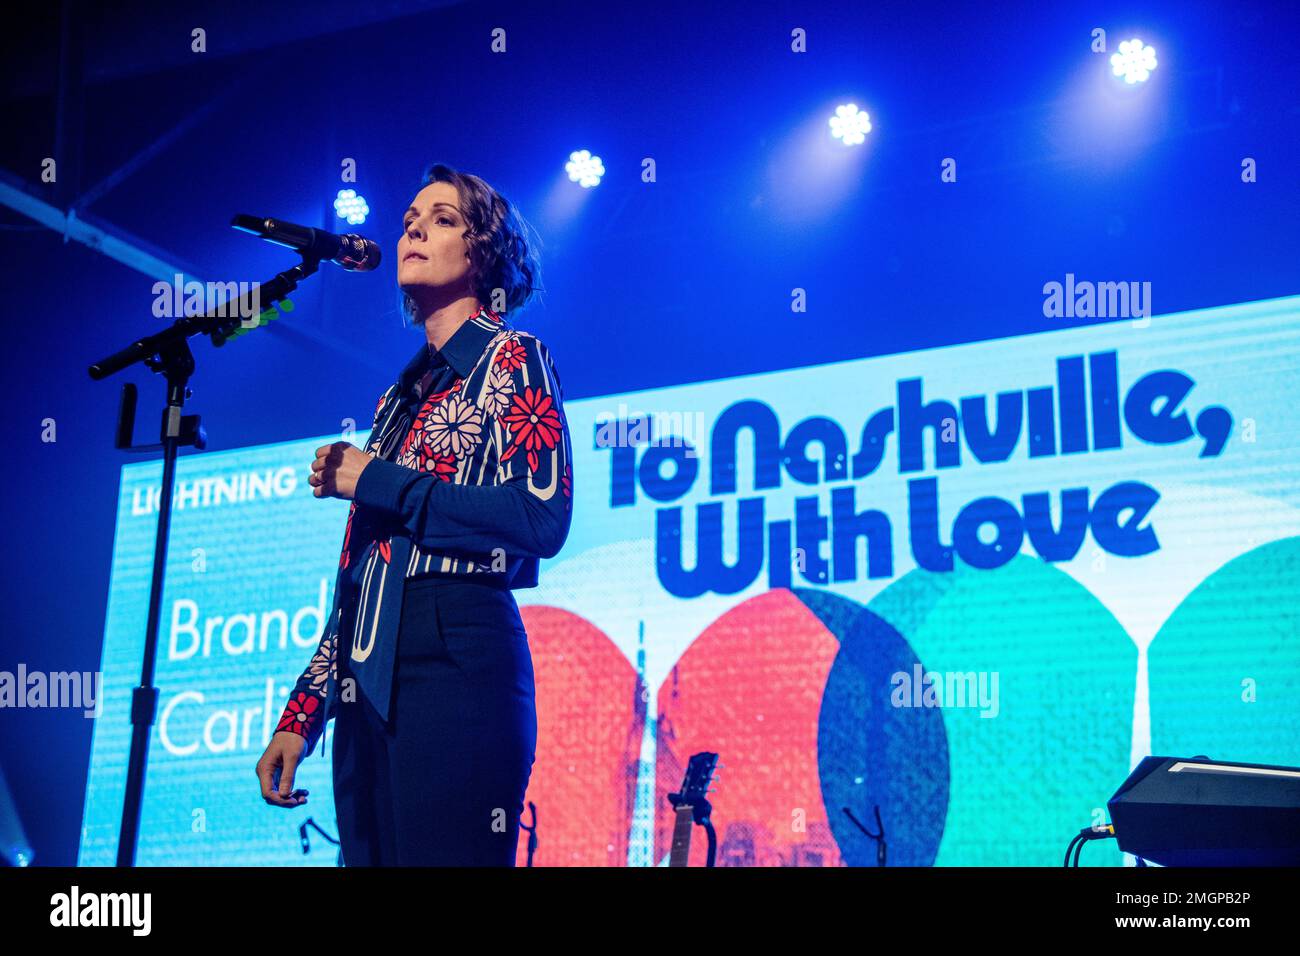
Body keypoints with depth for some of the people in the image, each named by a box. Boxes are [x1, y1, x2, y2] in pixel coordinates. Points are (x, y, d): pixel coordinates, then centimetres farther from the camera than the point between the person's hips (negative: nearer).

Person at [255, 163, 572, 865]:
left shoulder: (512, 359, 2)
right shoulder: (402, 393, 21)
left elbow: (544, 519, -14)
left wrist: (378, 484, -8)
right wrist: (300, 717, 17)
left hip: (455, 659, -7)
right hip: (365, 679, 7)